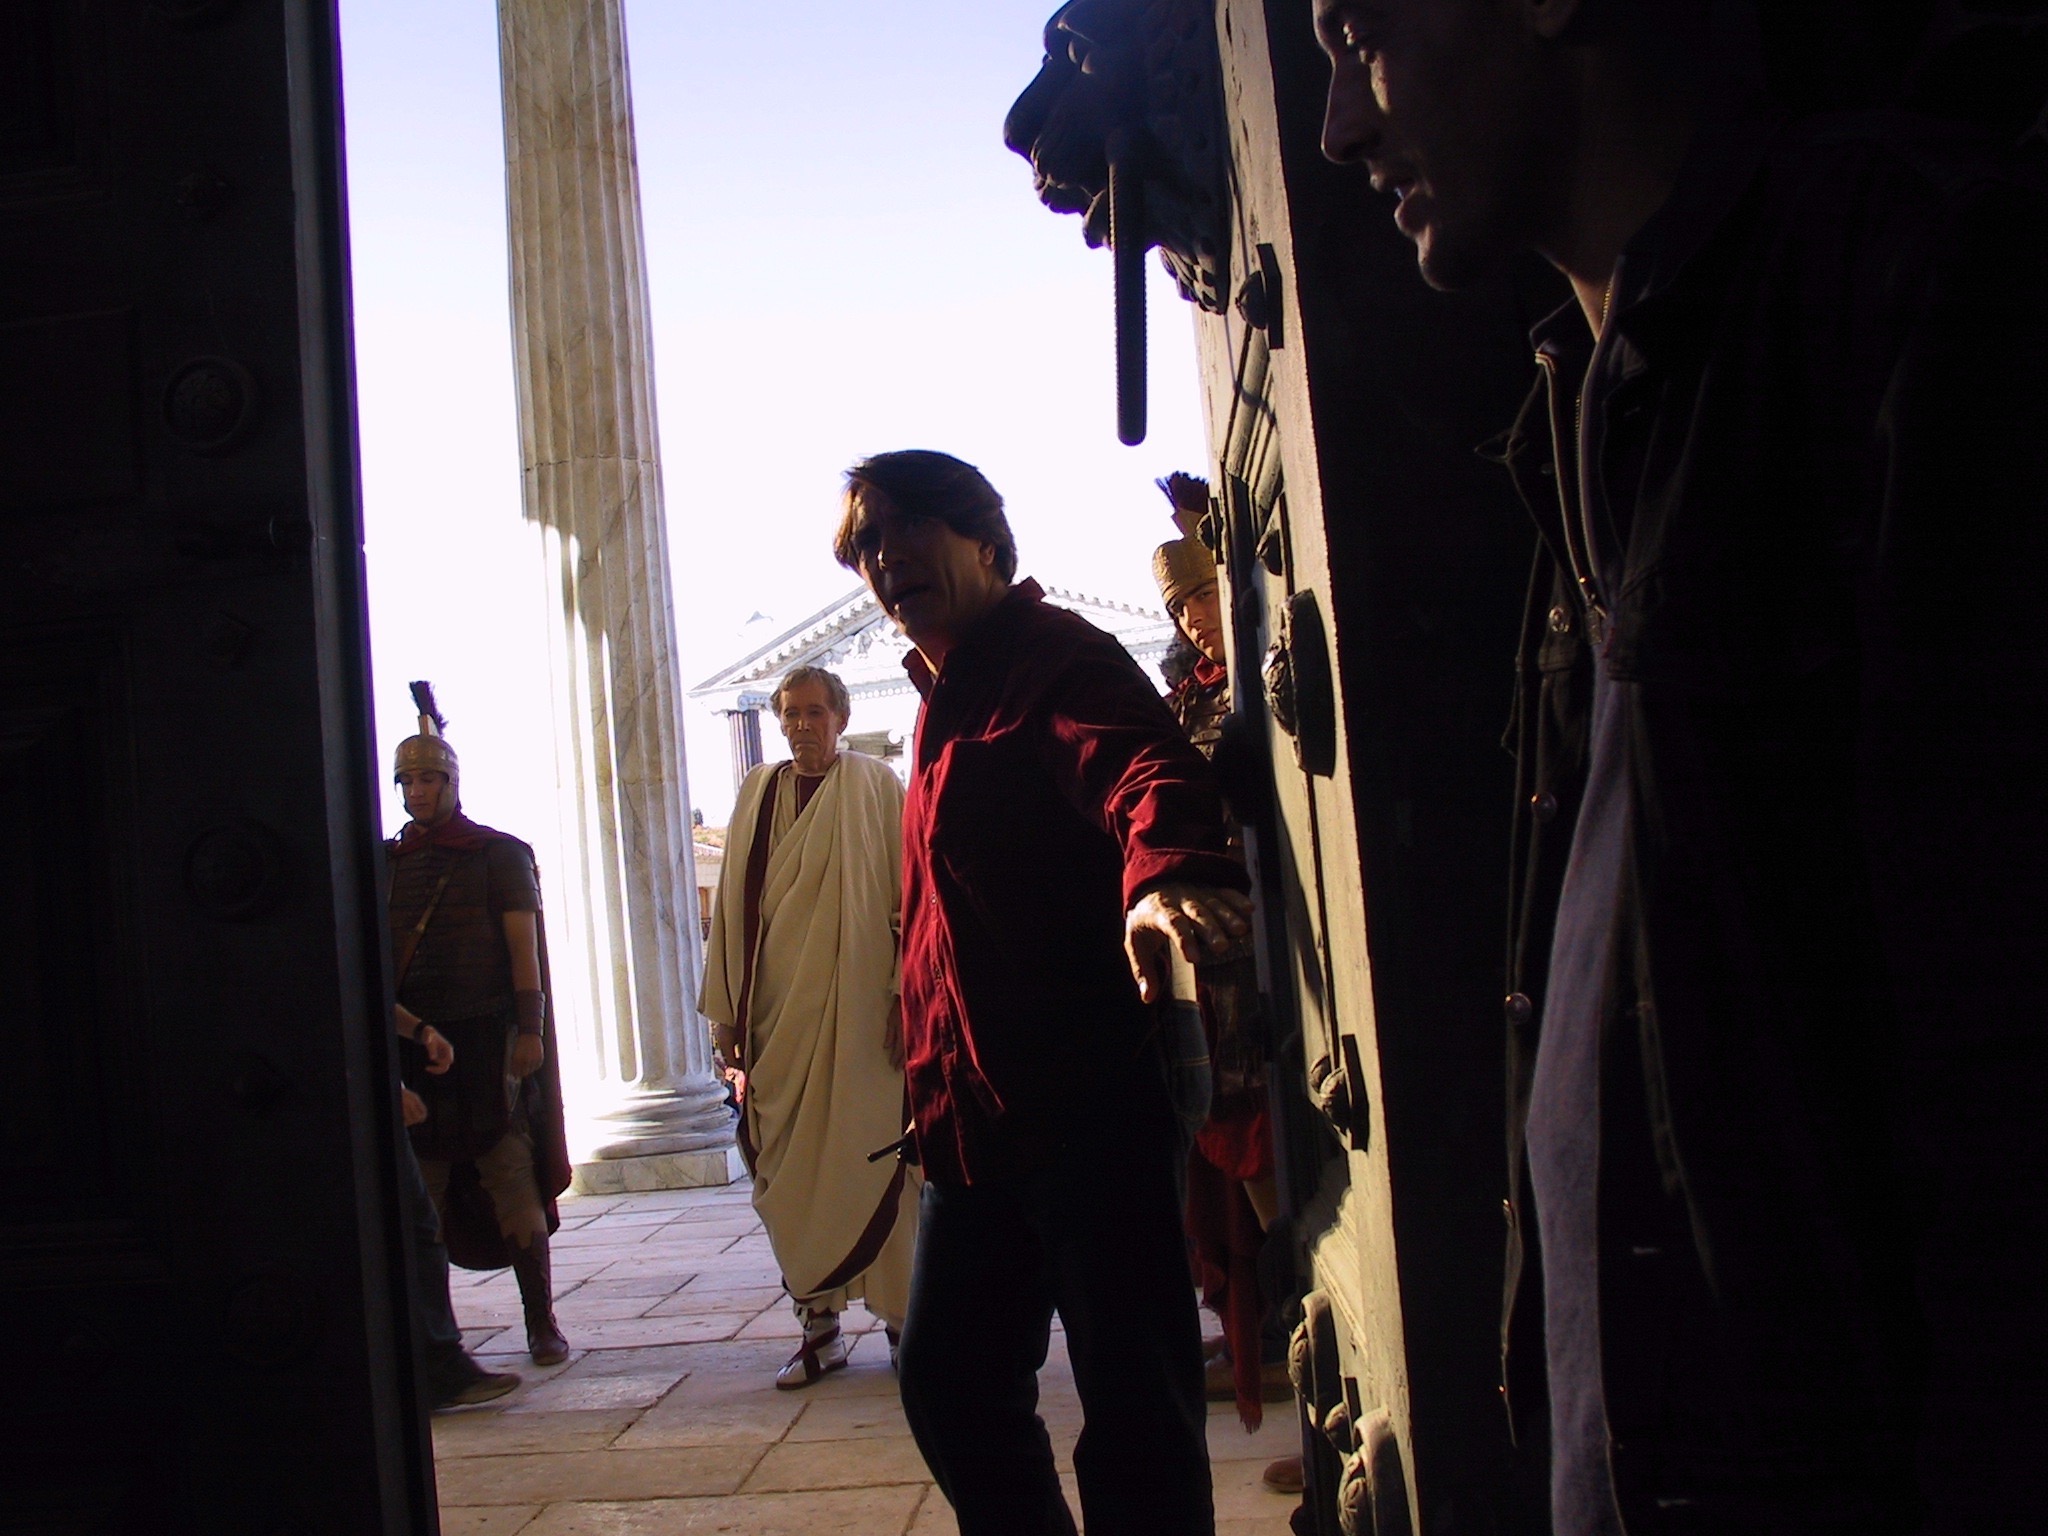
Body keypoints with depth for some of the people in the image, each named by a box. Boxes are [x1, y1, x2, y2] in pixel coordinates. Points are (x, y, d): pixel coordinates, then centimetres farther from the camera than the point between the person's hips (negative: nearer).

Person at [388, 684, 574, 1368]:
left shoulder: (499, 854, 5)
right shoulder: (383, 863, 14)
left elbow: (524, 945, -1)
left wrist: (528, 1029, -9)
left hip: (488, 1042, -3)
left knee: (514, 1186, -1)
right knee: (418, 1192, 3)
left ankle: (542, 1323, 8)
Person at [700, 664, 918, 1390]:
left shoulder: (875, 788, -1)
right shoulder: (758, 793, 10)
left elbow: (911, 894, -4)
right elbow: (732, 904, 10)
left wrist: (906, 994, -11)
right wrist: (726, 1010, 7)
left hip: (858, 1011, -3)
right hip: (776, 1015, 4)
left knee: (874, 1160, 1)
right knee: (789, 1172, 4)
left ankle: (901, 1316, 14)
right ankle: (819, 1325, 14)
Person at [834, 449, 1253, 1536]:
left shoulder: (1055, 655, -8)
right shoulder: (945, 701, 20)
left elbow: (1144, 762, -31)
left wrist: (1167, 869, -53)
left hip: (1089, 1100, -9)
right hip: (974, 1116, 10)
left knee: (1135, 1401, -3)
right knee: (950, 1384, 15)